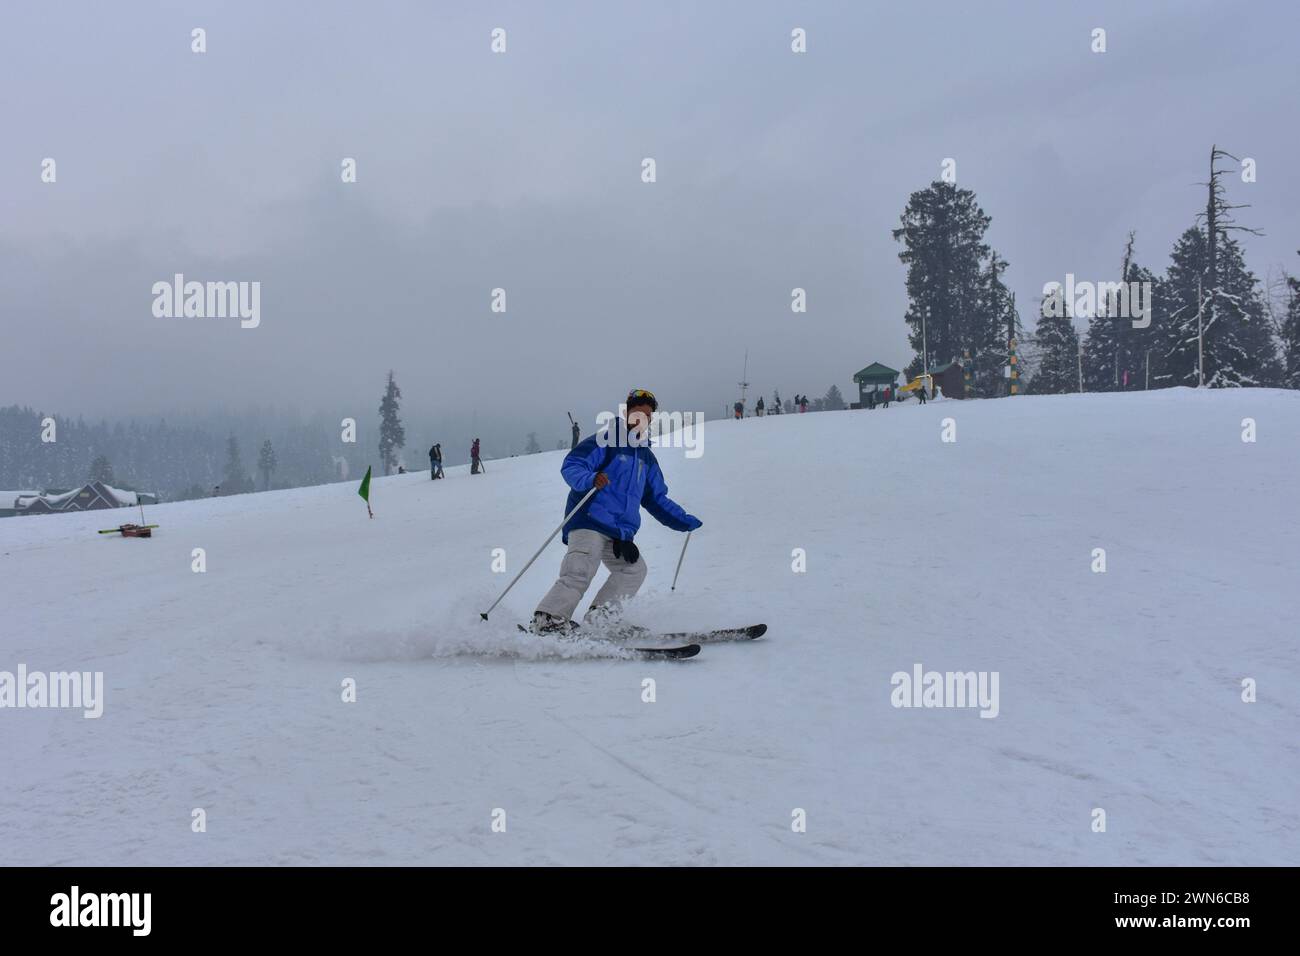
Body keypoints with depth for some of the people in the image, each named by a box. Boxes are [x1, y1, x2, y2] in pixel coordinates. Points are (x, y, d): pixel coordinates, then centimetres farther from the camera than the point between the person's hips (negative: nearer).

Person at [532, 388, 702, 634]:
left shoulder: (646, 457, 24)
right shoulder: (605, 441, 0)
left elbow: (657, 500, 31)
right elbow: (570, 466, -11)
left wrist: (685, 521, 20)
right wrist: (589, 479, -32)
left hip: (620, 533, 8)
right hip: (590, 521, -8)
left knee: (635, 568, -7)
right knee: (580, 572, -23)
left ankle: (596, 622, -11)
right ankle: (547, 621, -29)